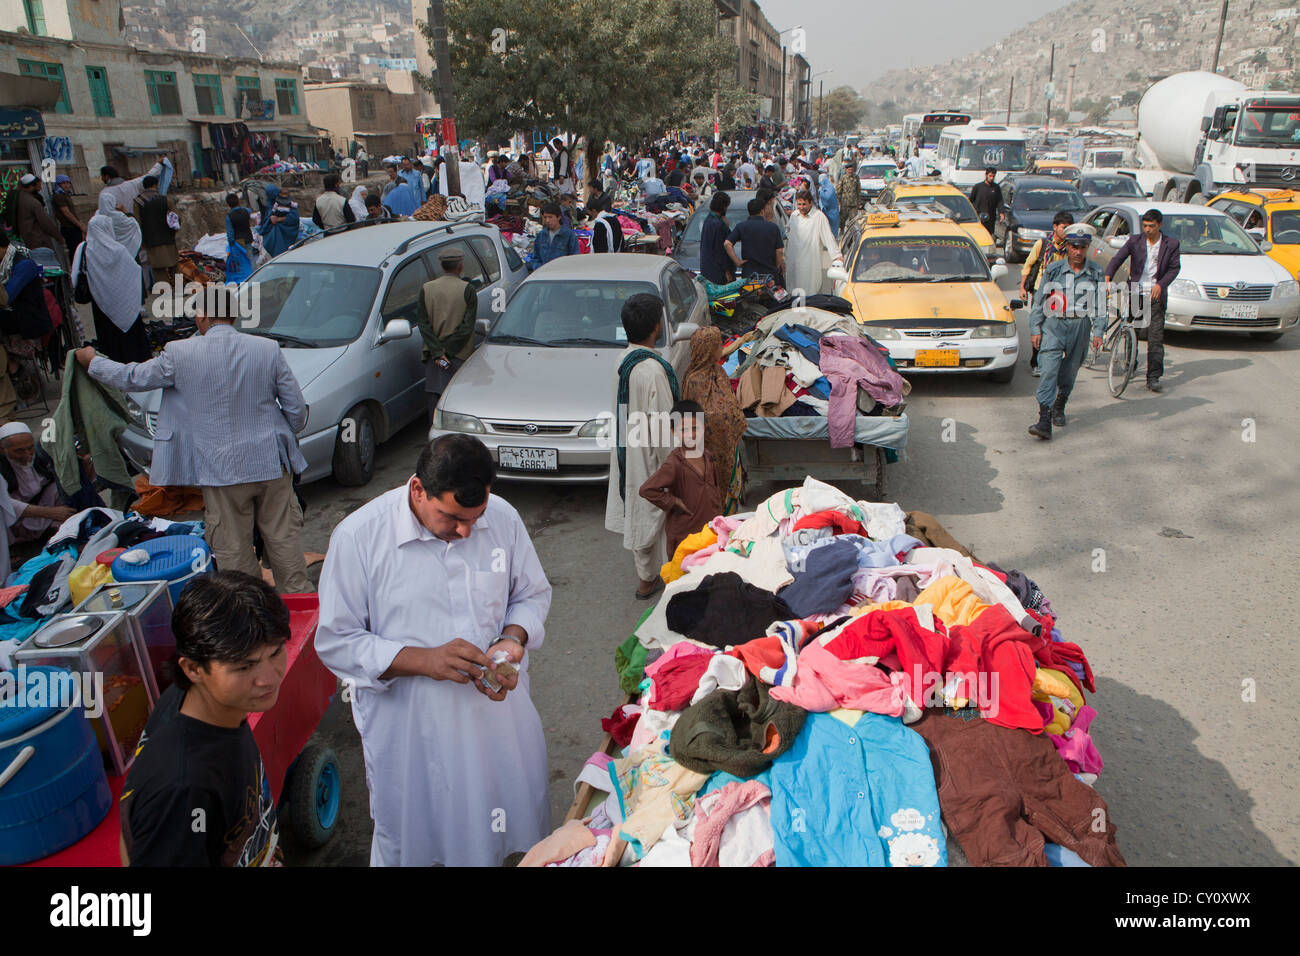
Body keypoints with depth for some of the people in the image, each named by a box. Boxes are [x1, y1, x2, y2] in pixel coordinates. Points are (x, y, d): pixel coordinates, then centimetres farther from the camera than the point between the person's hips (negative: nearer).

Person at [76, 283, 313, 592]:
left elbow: (131, 378, 9)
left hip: (222, 470, -2)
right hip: (271, 464, 2)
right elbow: (296, 410, 0)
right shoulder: (269, 349, -3)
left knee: (233, 550, 9)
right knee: (284, 538, 12)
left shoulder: (181, 353, -7)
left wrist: (92, 361, 28)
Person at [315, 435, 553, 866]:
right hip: (408, 728, -2)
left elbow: (532, 593, 8)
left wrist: (513, 638, -13)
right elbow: (335, 642, -12)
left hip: (496, 713, 3)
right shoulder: (357, 536, -16)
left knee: (491, 833, 19)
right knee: (407, 845, 17)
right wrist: (423, 660, -23)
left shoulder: (503, 518, -7)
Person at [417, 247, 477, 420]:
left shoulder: (427, 288, 3)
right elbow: (467, 326, -11)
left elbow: (423, 323, -2)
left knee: (434, 398, 8)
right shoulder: (468, 290, -6)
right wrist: (447, 351, -7)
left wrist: (437, 352, -6)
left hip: (433, 356, 3)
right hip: (459, 355, -3)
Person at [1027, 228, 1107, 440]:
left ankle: (1059, 406, 38)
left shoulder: (1096, 273, 5)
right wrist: (1035, 329, -2)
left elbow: (1100, 304, 8)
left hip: (1080, 328, 2)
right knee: (1049, 371, -15)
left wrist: (1098, 332, 0)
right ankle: (1044, 421, -21)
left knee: (1069, 373, 12)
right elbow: (1039, 301, 3)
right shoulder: (1053, 270, 0)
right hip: (1053, 326, -2)